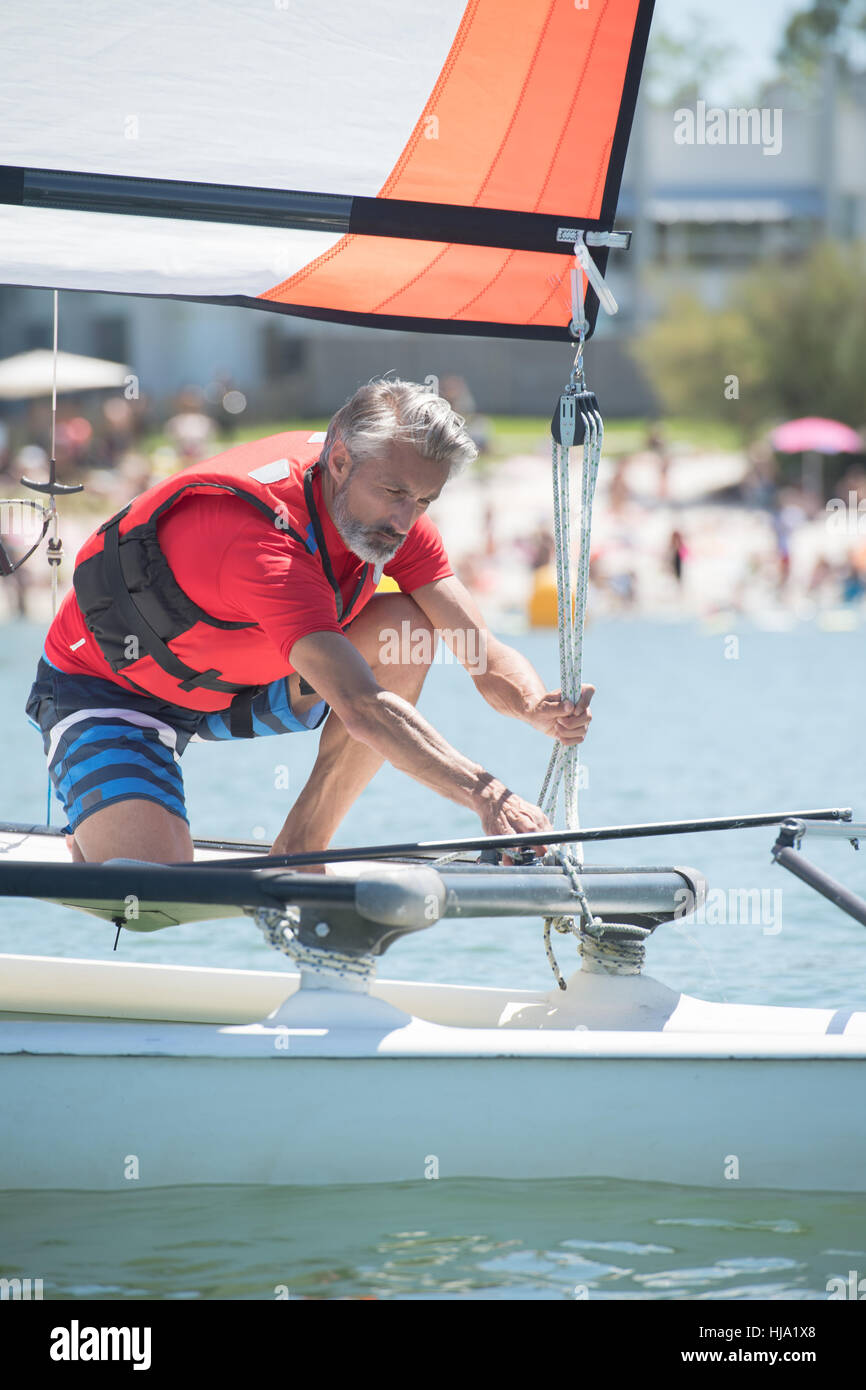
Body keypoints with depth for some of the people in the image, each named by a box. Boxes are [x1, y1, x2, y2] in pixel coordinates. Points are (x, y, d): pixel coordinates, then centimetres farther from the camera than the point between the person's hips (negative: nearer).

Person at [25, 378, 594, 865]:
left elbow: (483, 653, -16)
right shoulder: (257, 539, -39)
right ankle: (94, 835, 10)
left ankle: (296, 855, -5)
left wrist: (536, 706, -39)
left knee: (407, 625, -14)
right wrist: (487, 795, -56)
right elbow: (362, 707, -48)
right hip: (104, 686, -8)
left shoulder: (389, 511, -14)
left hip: (235, 678, 8)